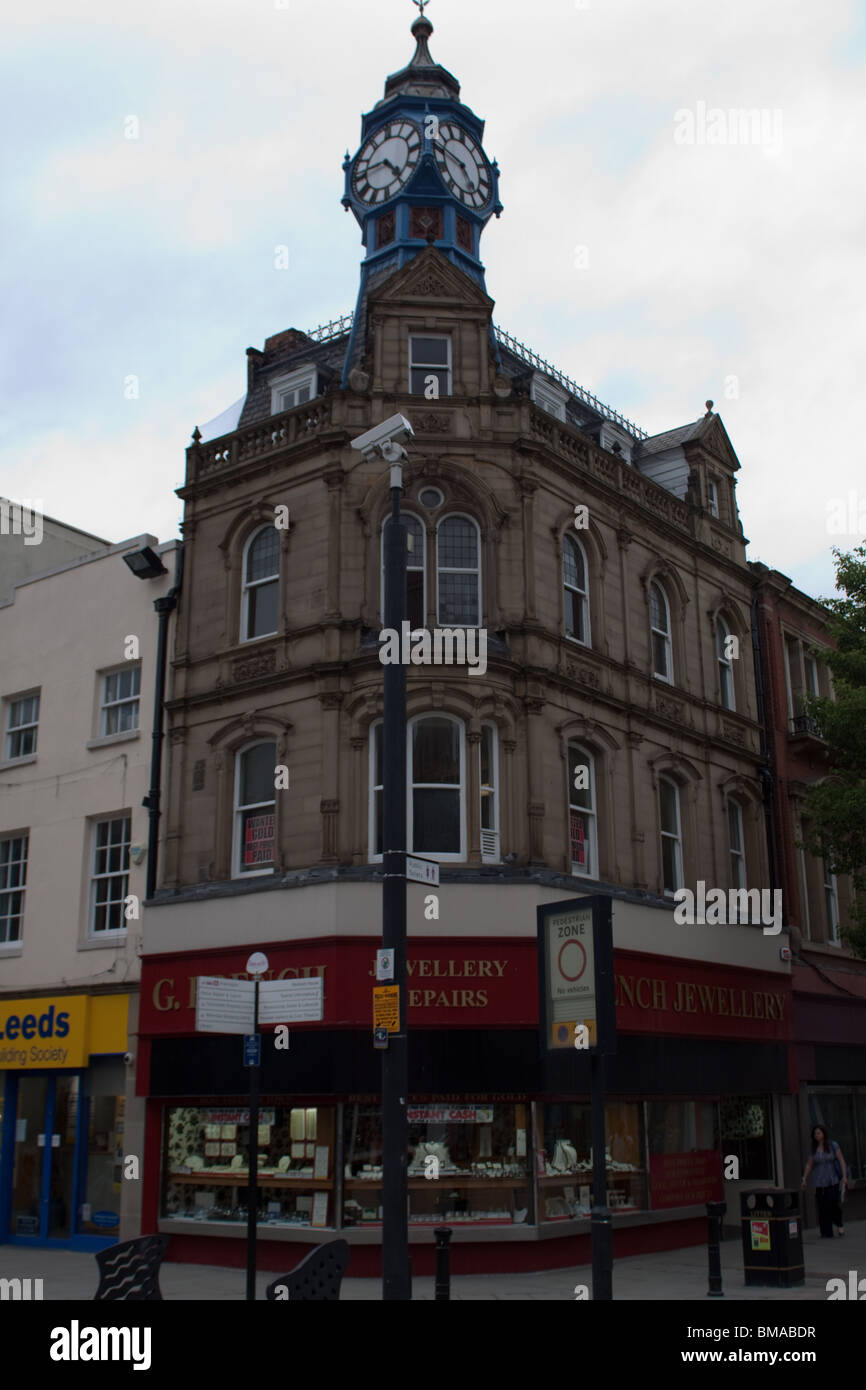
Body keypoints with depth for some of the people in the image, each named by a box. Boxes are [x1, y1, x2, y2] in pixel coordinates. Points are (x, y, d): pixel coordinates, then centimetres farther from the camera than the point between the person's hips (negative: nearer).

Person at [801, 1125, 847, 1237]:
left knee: (834, 1204, -12)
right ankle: (827, 1232, 3)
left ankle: (839, 1225, 15)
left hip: (832, 1181, -3)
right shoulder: (814, 1148, 7)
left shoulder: (833, 1145, -2)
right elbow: (809, 1165, 11)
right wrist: (804, 1179, 5)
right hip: (819, 1182, 3)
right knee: (822, 1208, -2)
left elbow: (842, 1160, -2)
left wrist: (844, 1176, -11)